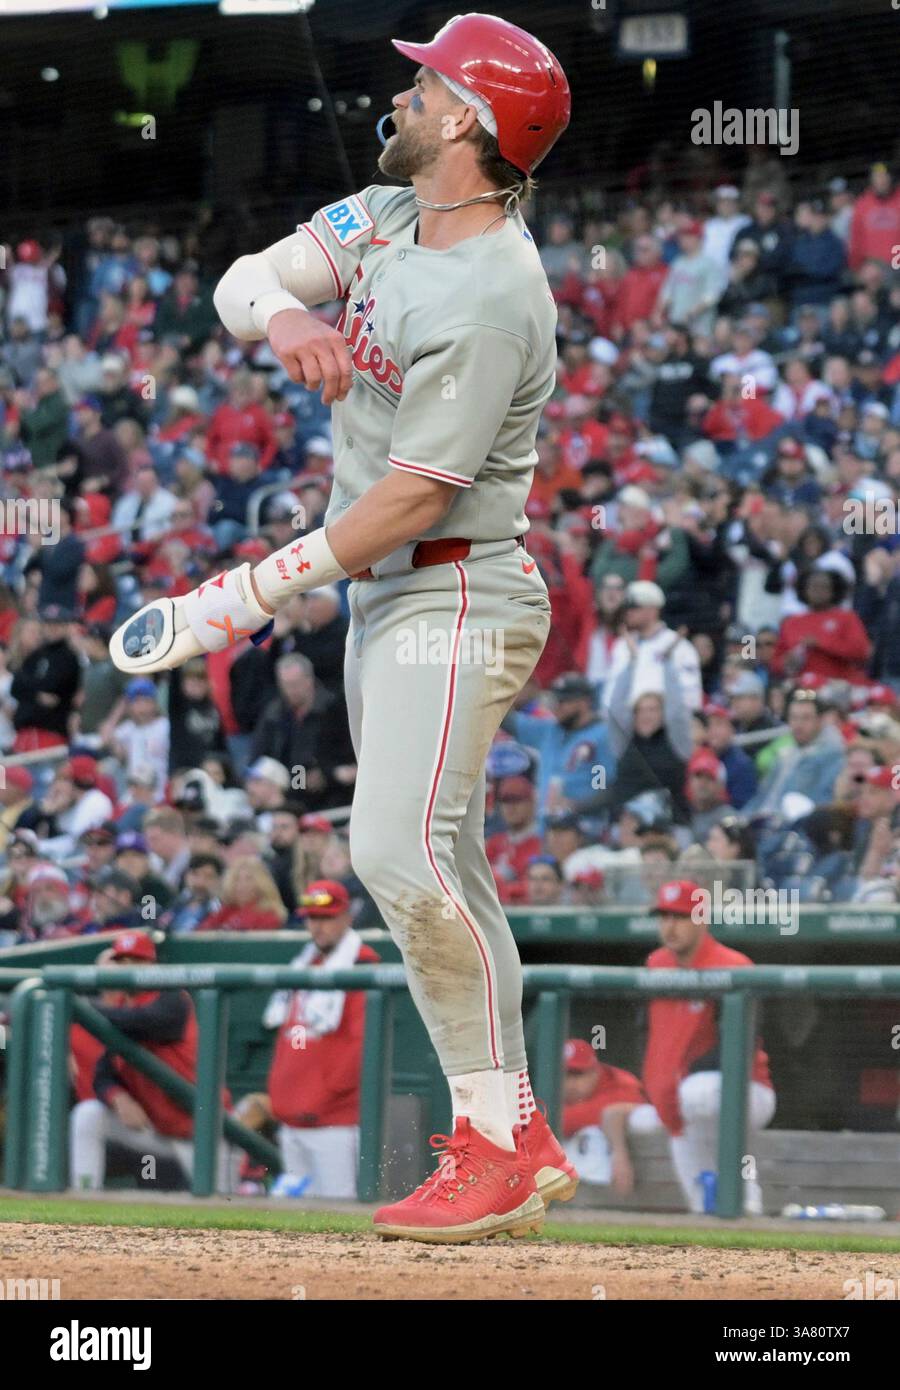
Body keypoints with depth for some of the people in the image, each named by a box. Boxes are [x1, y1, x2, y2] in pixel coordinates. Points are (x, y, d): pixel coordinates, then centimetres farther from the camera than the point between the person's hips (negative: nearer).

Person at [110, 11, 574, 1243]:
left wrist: (249, 597, -22)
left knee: (400, 850, -21)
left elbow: (413, 498, -23)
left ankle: (495, 1151, -17)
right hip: (384, 597, 10)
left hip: (459, 597, -10)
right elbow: (242, 280, 3)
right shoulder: (384, 221, 7)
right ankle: (518, 1143, 15)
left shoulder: (495, 297, -22)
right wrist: (284, 318, -22)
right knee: (435, 874, 10)